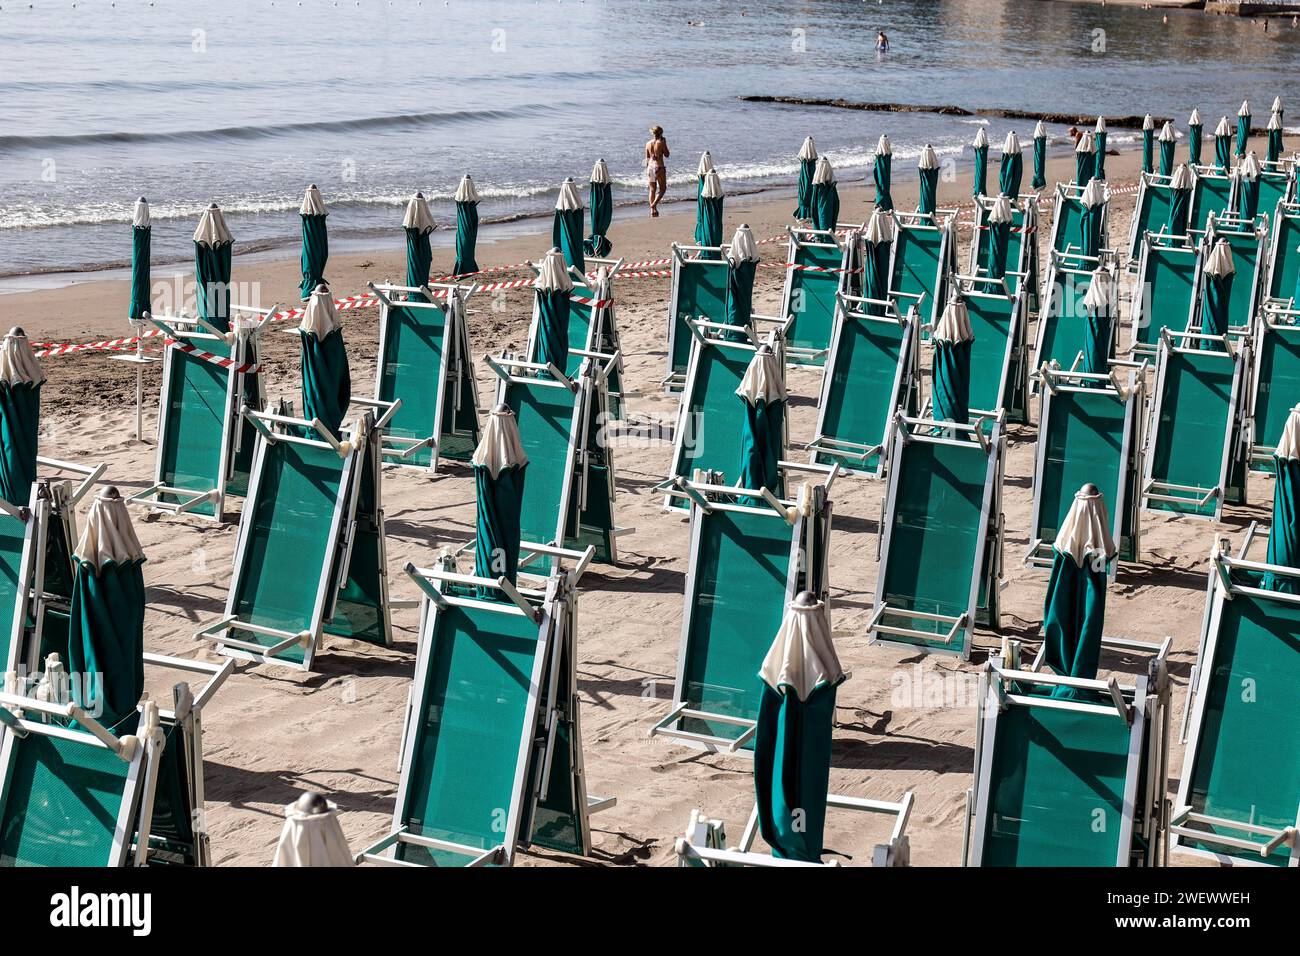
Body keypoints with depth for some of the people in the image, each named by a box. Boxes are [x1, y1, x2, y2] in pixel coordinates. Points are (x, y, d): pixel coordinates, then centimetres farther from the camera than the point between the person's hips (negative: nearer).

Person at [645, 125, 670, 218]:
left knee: (652, 189, 12)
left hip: (650, 166, 4)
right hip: (659, 167, -4)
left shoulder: (648, 144, 4)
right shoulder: (661, 142, -10)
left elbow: (647, 158, 8)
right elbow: (666, 155, -1)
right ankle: (654, 204, -14)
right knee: (662, 188, 7)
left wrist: (647, 169, 17)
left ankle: (653, 210, 10)